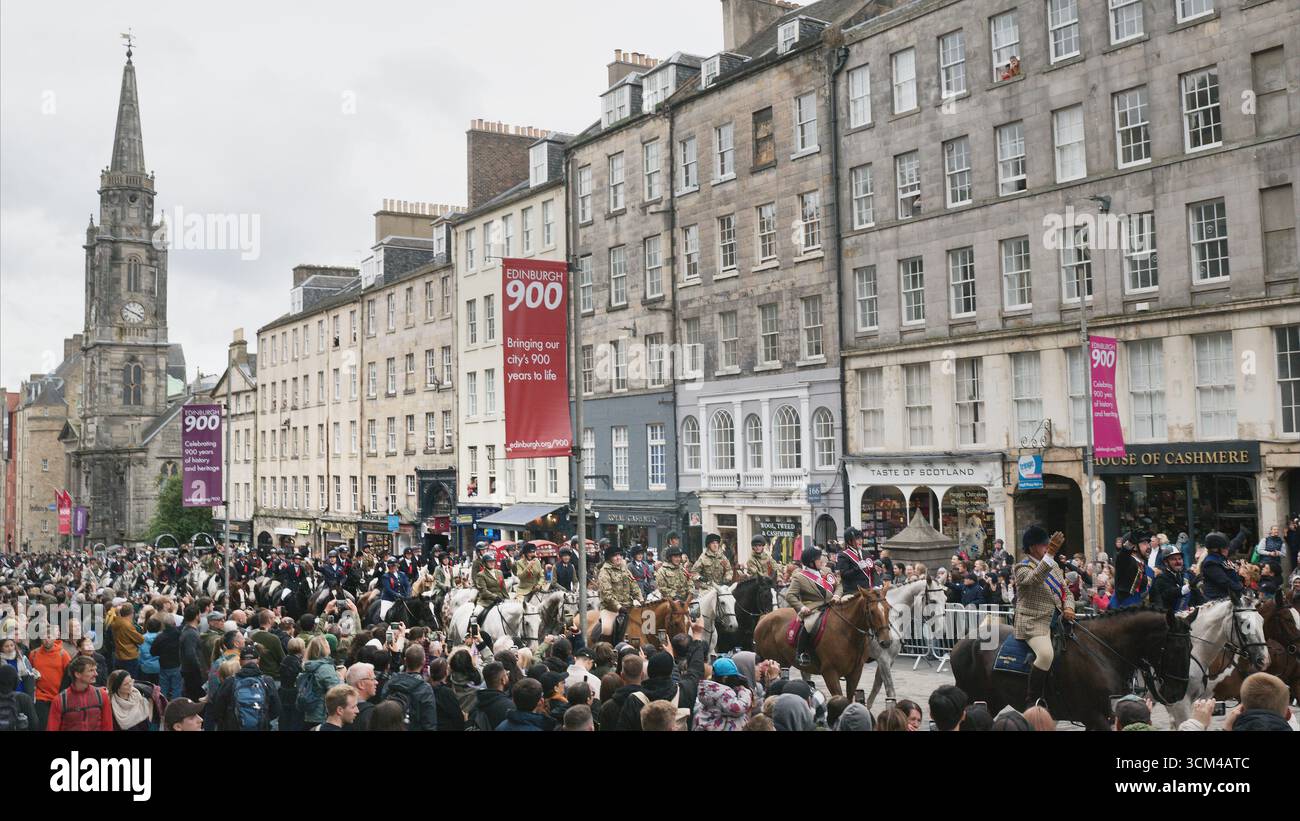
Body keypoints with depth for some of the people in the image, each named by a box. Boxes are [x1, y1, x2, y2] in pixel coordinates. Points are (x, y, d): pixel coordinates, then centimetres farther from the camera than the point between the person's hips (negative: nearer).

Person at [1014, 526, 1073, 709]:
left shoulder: (1054, 565, 16)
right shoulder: (1022, 568, -9)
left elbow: (1066, 591, 21)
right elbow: (1034, 578, -32)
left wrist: (1068, 608, -1)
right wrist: (1050, 554, -42)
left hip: (1056, 619, 9)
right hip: (1034, 623, -9)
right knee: (1046, 654, -31)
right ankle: (1031, 702, -20)